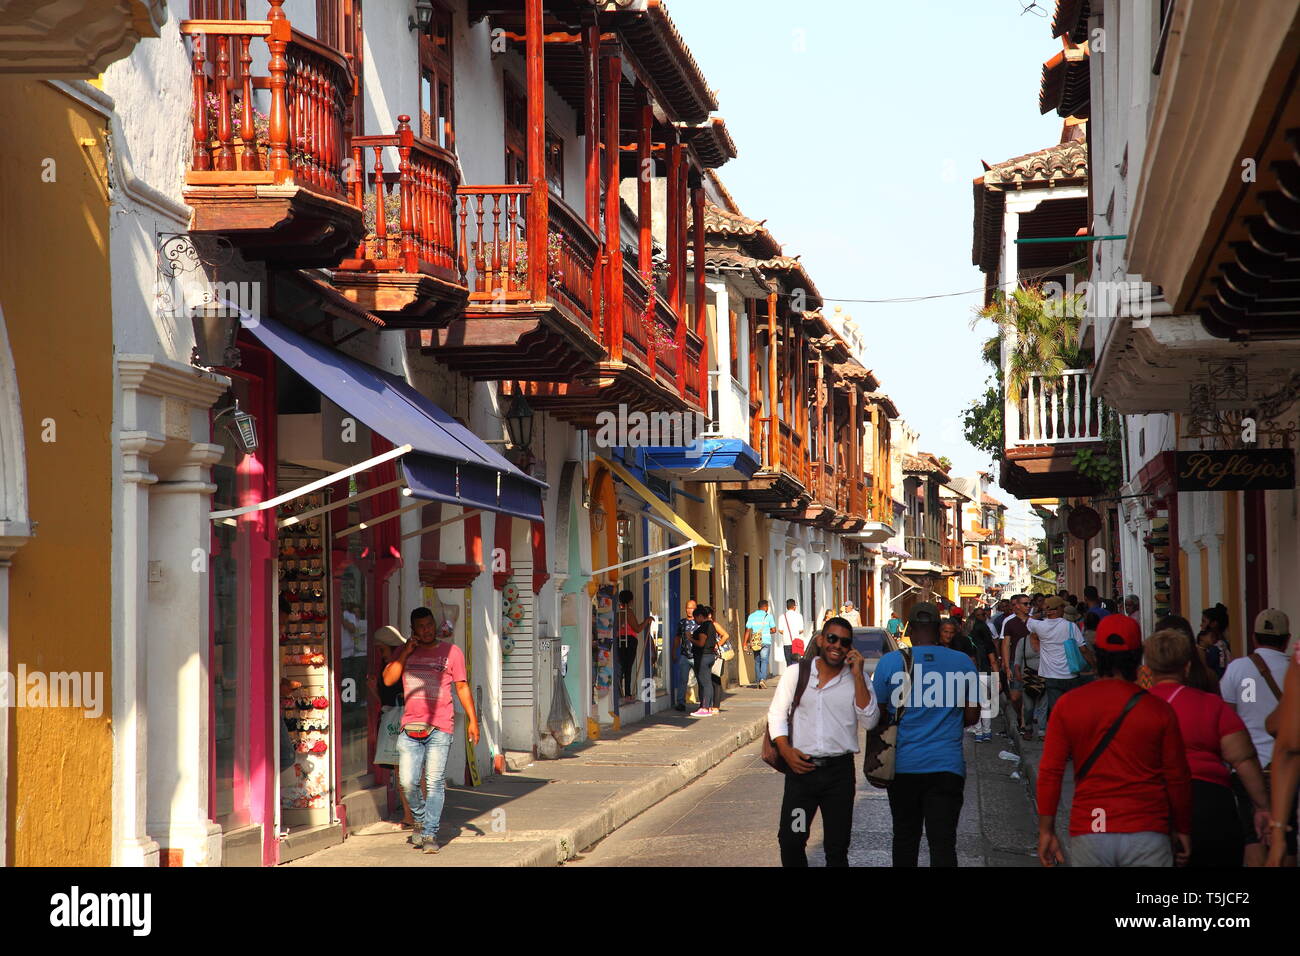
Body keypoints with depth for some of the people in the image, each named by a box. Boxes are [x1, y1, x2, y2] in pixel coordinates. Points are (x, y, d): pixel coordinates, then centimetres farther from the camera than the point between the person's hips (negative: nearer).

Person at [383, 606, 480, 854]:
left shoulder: (451, 652, 7)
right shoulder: (405, 652, 14)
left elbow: (462, 686, 9)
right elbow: (388, 680, 3)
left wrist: (472, 719, 3)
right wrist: (405, 652, -3)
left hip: (439, 728, -2)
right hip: (410, 728, 2)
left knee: (435, 783, -7)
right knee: (408, 782, -4)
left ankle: (430, 834, -2)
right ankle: (420, 821, 21)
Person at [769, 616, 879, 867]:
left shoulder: (858, 679, 3)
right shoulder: (796, 673, 4)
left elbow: (869, 721, -7)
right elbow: (776, 714, 8)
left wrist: (857, 675, -12)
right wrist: (786, 750, -7)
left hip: (840, 771, 0)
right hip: (801, 768, 0)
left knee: (837, 847, 6)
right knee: (790, 840, -3)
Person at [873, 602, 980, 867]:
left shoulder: (890, 662, -4)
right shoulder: (963, 663, -1)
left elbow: (877, 715, 2)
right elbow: (972, 716, 3)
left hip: (903, 765, 1)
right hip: (947, 766, 0)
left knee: (905, 838, 16)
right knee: (943, 842, -3)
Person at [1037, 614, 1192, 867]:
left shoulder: (1068, 705, 1)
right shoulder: (1159, 710, -1)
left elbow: (1050, 773, 0)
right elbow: (1177, 778, 2)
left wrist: (1046, 830, 6)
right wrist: (1182, 830, 15)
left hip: (1088, 836, 1)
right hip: (1146, 834, -1)